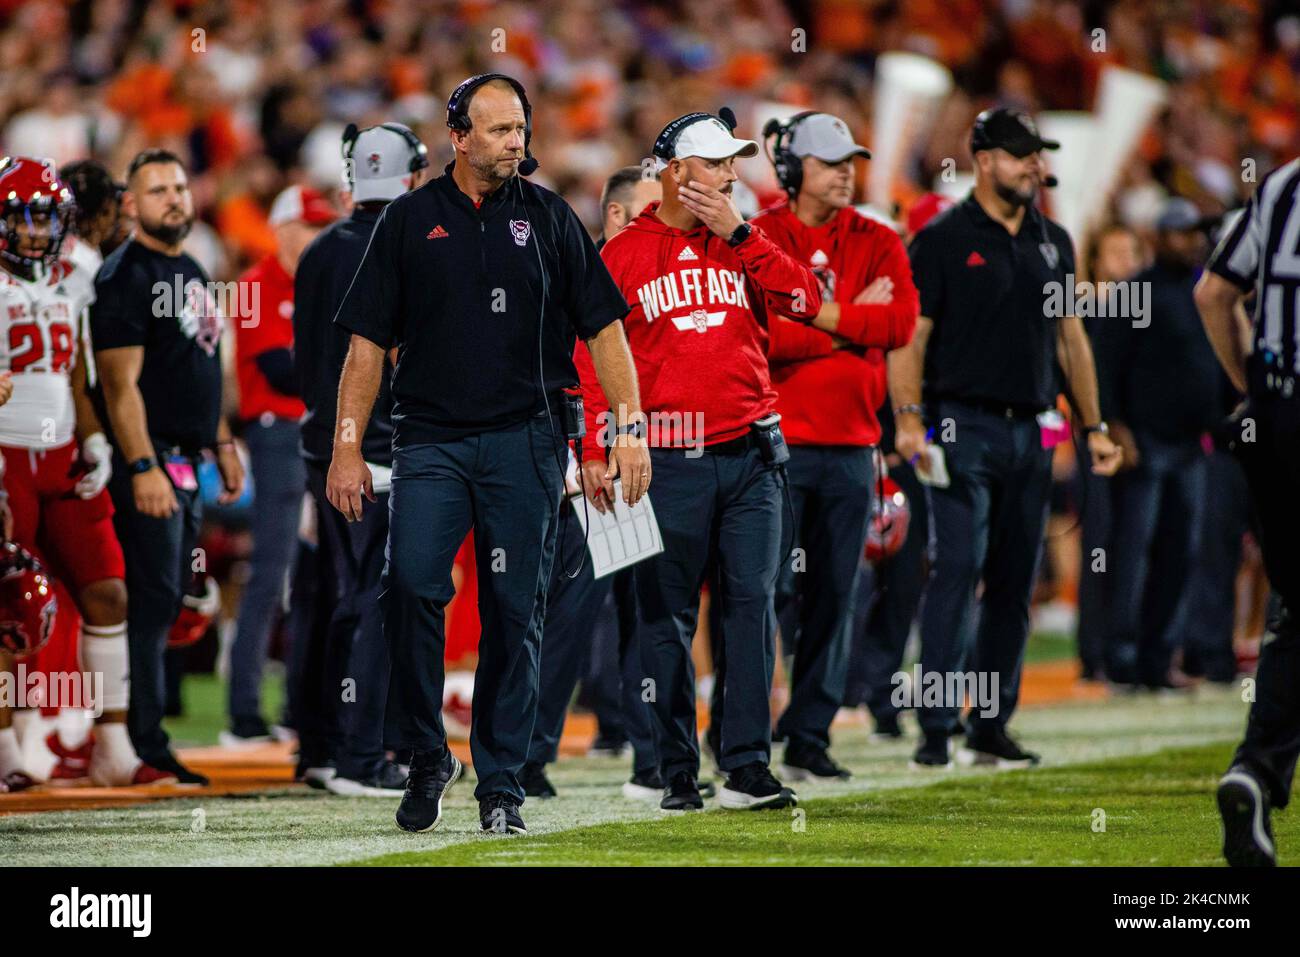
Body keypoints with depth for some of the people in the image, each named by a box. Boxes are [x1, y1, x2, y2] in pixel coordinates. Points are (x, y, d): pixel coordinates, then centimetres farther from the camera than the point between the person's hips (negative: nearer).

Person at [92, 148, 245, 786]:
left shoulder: (190, 273, 18)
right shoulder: (127, 277, -12)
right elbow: (122, 382, -18)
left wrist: (223, 444, 25)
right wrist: (143, 468, -25)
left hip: (187, 463, 9)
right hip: (149, 460, -9)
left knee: (167, 603, 10)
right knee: (153, 599, -10)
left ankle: (145, 737, 14)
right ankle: (146, 749, -9)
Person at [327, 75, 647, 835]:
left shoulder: (549, 218, 8)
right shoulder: (411, 219, 7)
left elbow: (603, 328, 9)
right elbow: (369, 343, 8)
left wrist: (632, 430, -1)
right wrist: (347, 449, 1)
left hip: (526, 442, 1)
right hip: (432, 437, 0)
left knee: (515, 611, 1)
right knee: (412, 587, -16)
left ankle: (501, 785, 8)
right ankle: (427, 757, 0)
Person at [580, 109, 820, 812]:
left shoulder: (743, 246, 12)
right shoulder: (624, 254, 3)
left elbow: (804, 301, -3)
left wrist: (738, 233, -6)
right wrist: (595, 452, -3)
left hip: (749, 455, 3)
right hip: (668, 459, -3)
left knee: (752, 605, -2)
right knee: (666, 616, 0)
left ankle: (748, 767, 0)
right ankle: (677, 771, 7)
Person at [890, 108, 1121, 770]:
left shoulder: (1052, 243, 15)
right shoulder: (942, 240, -3)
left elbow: (1071, 338, 20)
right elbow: (909, 337, -6)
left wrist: (1094, 426, 16)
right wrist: (909, 420, -18)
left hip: (1031, 434, 6)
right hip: (964, 427, -6)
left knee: (1014, 584, 7)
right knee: (957, 571, -13)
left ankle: (991, 729, 13)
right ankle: (935, 728, -13)